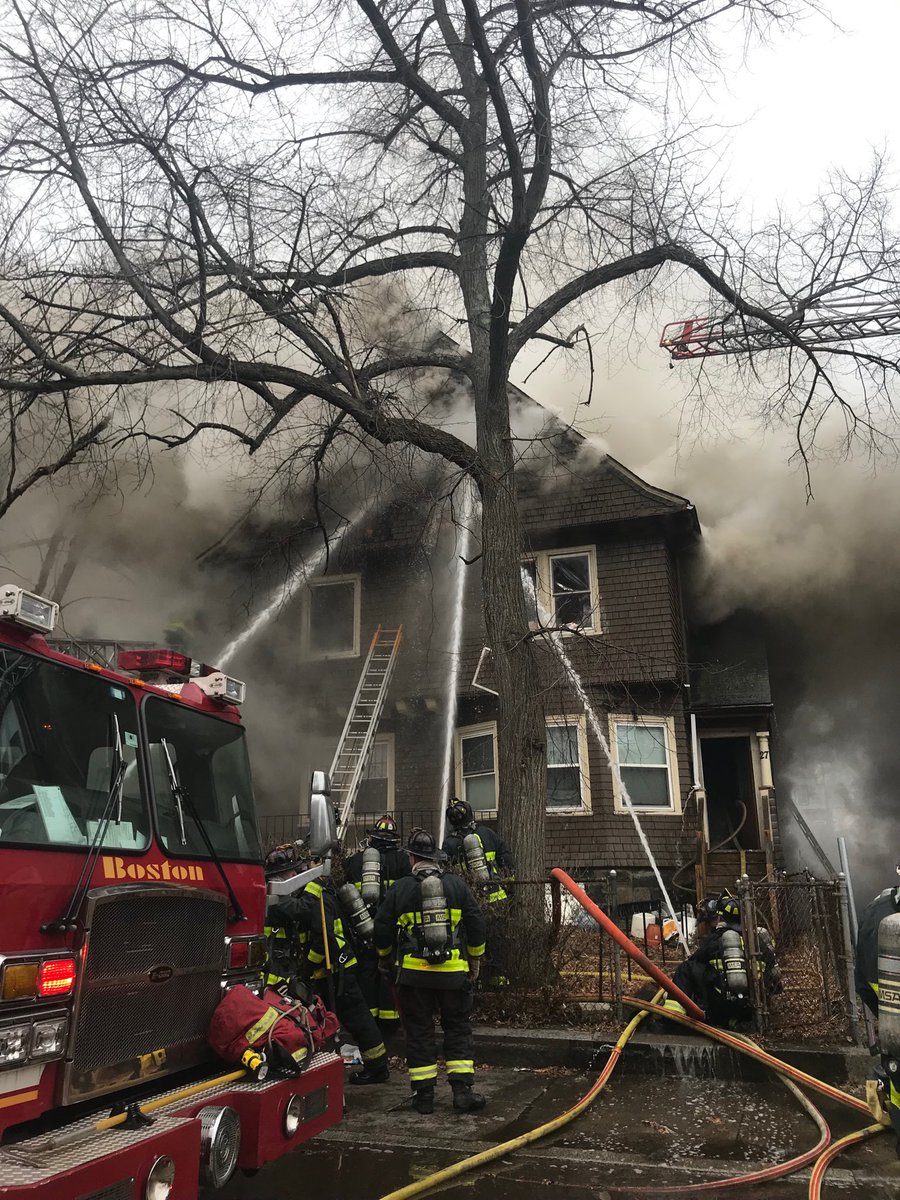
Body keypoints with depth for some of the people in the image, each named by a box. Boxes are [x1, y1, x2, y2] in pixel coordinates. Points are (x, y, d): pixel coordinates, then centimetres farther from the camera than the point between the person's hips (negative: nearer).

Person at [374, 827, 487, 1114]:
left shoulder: (400, 889, -3)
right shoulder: (457, 885, 0)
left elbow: (382, 930, 3)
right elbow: (476, 925, 4)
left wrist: (386, 960, 22)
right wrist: (475, 961, 18)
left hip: (413, 972, -1)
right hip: (453, 972, 1)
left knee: (419, 1031, 10)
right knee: (458, 1029, 12)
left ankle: (424, 1094, 13)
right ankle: (462, 1089, 7)